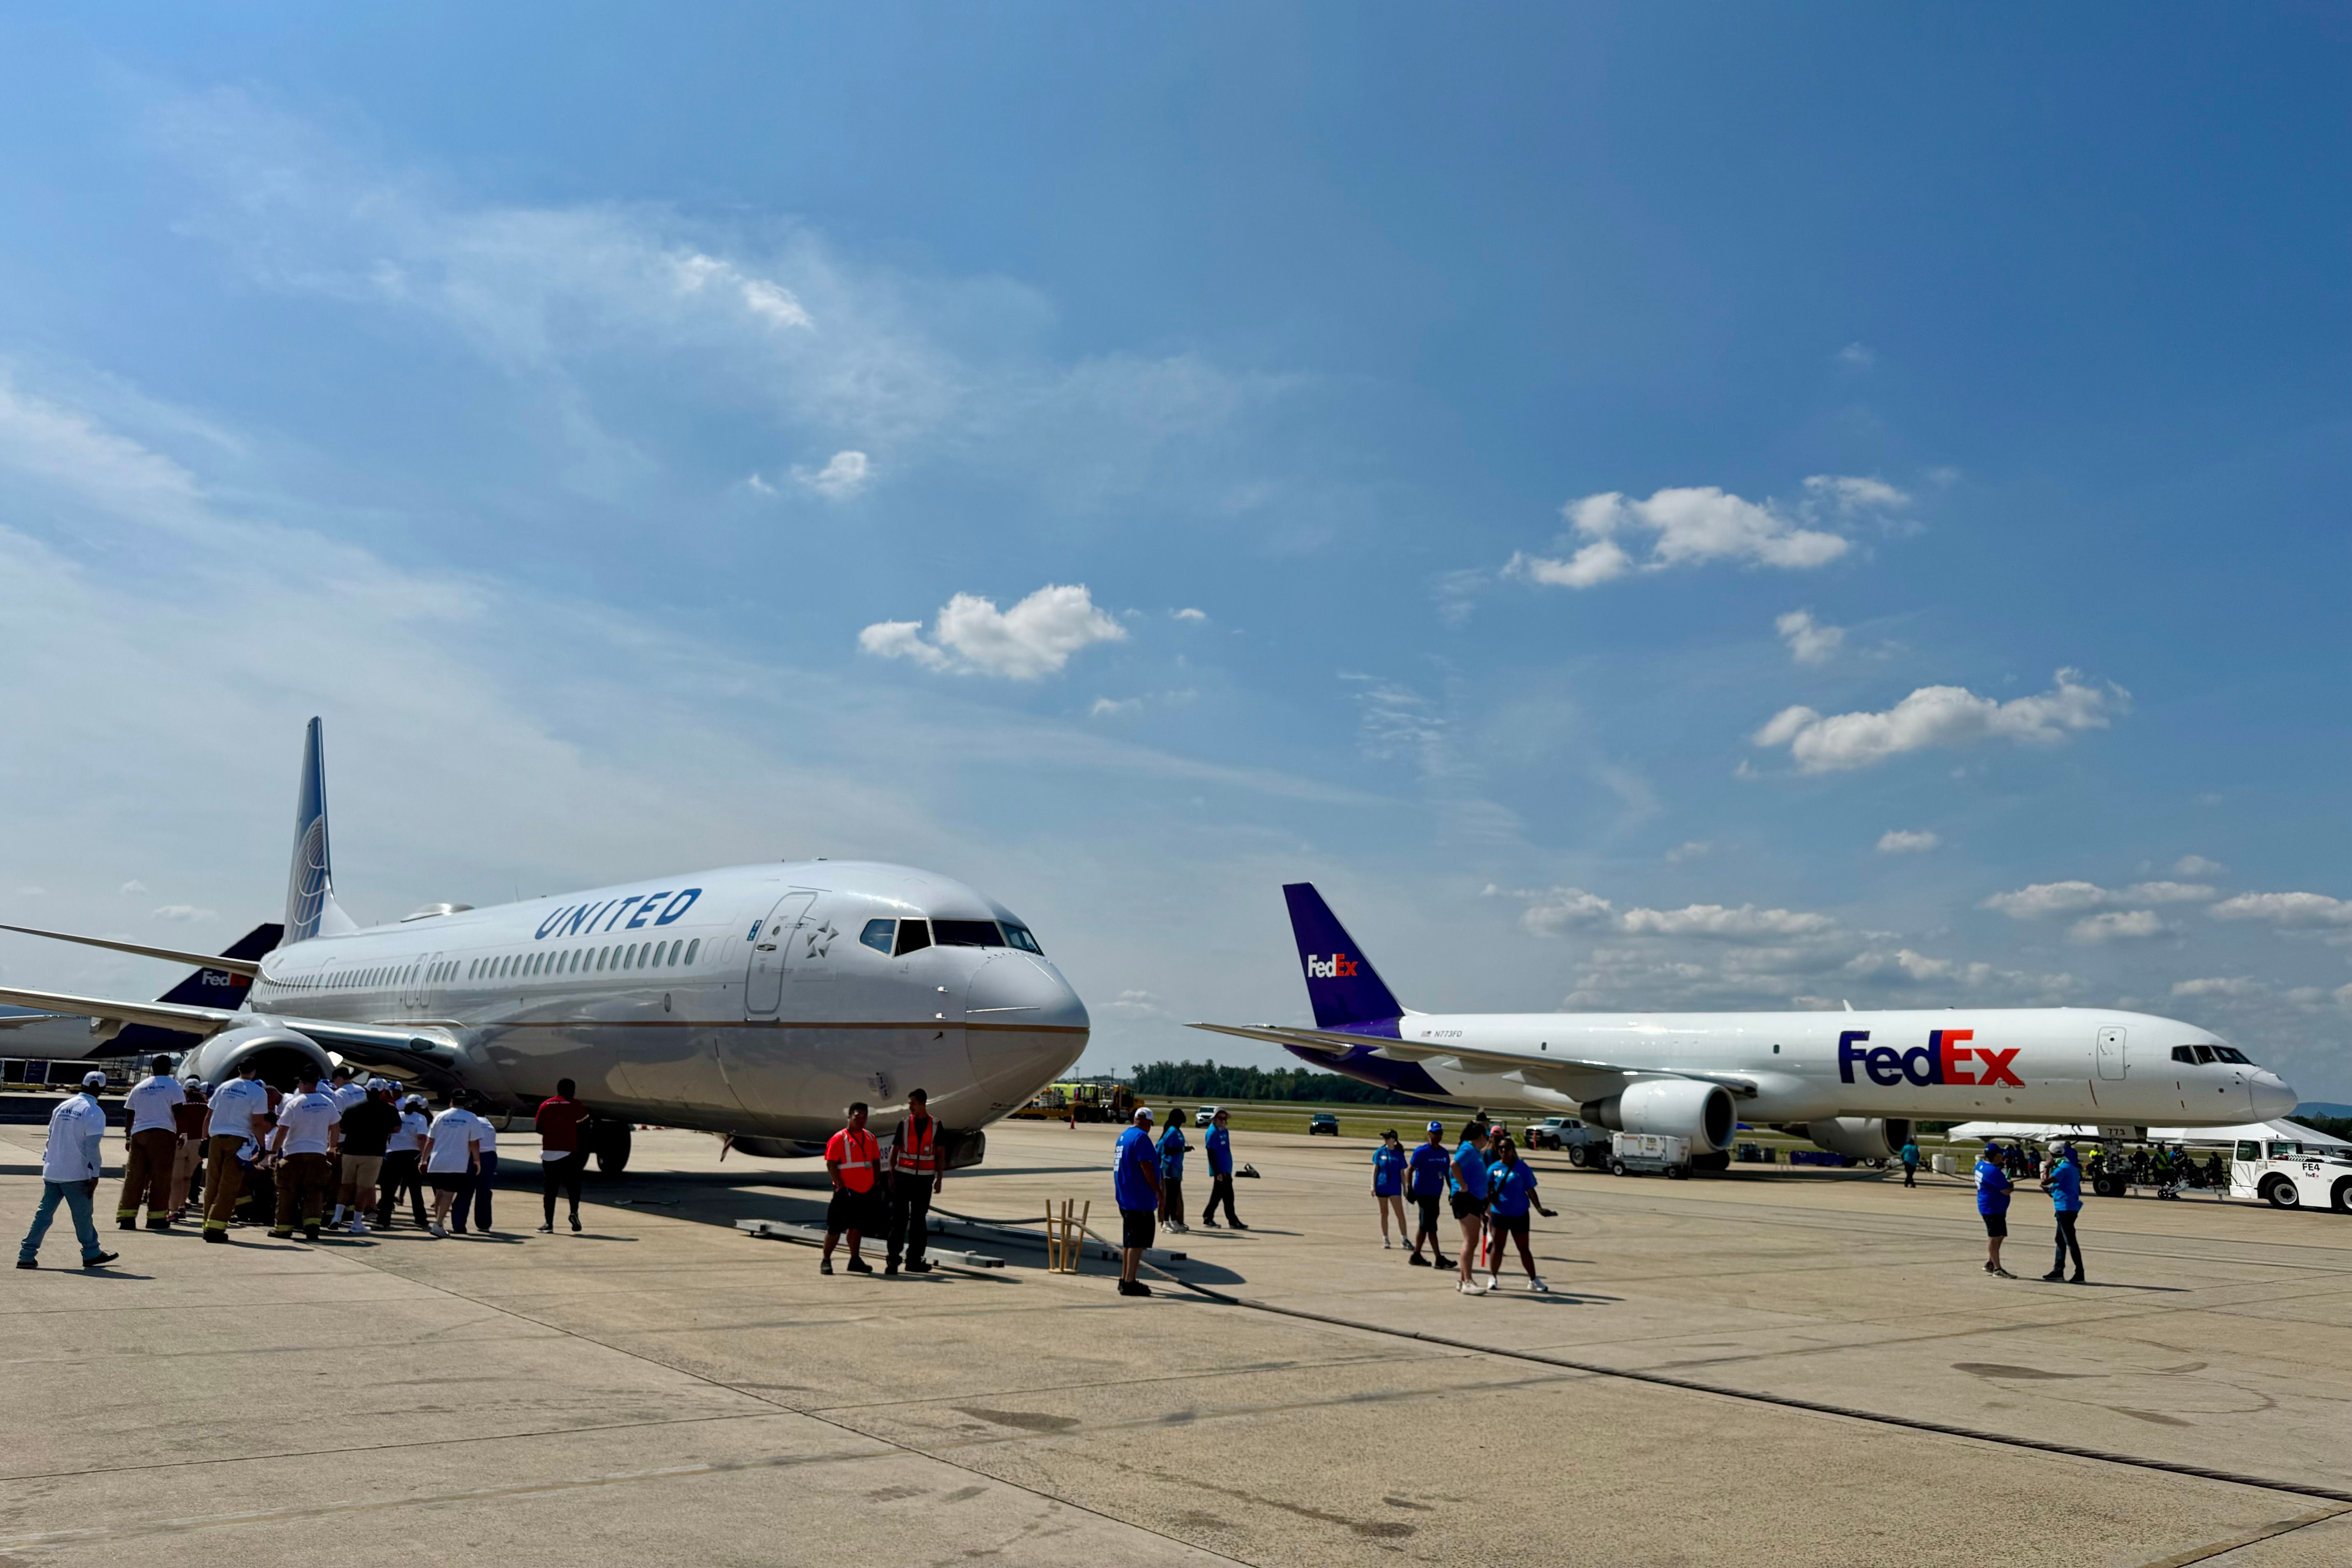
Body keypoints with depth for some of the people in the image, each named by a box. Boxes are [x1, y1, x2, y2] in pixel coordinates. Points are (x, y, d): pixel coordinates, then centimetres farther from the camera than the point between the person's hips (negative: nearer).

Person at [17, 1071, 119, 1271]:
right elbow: (92, 1147, -15)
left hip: (52, 1171, 6)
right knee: (83, 1215, 5)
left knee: (44, 1213, 9)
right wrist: (94, 1176, -13)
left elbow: (51, 1136, 15)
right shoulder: (95, 1113, -12)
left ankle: (27, 1255, 5)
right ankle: (91, 1254, 15)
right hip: (76, 1174, -6)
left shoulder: (63, 1106, 10)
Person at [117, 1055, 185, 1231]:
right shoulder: (173, 1085, 2)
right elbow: (178, 1112, -4)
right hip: (163, 1134, -4)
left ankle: (127, 1216, 2)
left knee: (133, 1175, 5)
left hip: (138, 1134, 4)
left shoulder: (139, 1087, 16)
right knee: (161, 1177, -1)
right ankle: (157, 1217, -2)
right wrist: (180, 1134, 2)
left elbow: (130, 1114, 15)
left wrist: (128, 1137, 20)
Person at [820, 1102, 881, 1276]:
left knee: (857, 1227, 11)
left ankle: (855, 1261, 20)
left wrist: (876, 1183, 9)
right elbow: (831, 1164, -11)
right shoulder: (839, 1138, -7)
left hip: (865, 1191, 6)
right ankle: (826, 1261, 8)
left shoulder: (870, 1138, 12)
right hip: (846, 1191, -6)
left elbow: (876, 1161, 18)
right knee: (835, 1227, -2)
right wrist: (840, 1186, -17)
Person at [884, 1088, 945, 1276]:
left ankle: (914, 1259, 12)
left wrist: (939, 1179, 5)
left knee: (919, 1219, 6)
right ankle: (893, 1259, -5)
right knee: (899, 1218, -5)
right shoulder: (904, 1123, 4)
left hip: (925, 1178, 1)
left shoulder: (935, 1126, 5)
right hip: (904, 1176, -1)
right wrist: (890, 1175, -2)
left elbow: (939, 1154, 9)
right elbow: (894, 1150, 6)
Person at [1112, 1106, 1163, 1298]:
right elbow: (1146, 1167, -21)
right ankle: (1129, 1282, -8)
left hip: (1125, 1197, 10)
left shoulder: (1124, 1136, 14)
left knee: (1128, 1240, 16)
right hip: (1140, 1199, -10)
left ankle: (1125, 1279, 20)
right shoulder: (1141, 1138, -15)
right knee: (1138, 1241, -7)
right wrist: (1158, 1192, -15)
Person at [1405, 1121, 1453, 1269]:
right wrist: (1410, 1189, -15)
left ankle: (1416, 1256, 19)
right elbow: (1409, 1170, -8)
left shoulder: (1444, 1153, 10)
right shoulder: (1421, 1151, -9)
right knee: (1430, 1227, -8)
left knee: (1426, 1226, 11)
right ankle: (1439, 1259, -9)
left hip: (1436, 1194, 7)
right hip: (1423, 1193, -7)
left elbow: (1447, 1172, 18)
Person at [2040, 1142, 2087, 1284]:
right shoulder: (2073, 1169, 16)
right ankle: (2058, 1271, 19)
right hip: (2068, 1209, 10)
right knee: (2060, 1240, 15)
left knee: (2070, 1241, -8)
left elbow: (2045, 1182, -21)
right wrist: (2051, 1191, 19)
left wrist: (2047, 1167, -4)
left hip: (2066, 1209, -10)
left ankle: (2080, 1274, -7)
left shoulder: (2063, 1168, -16)